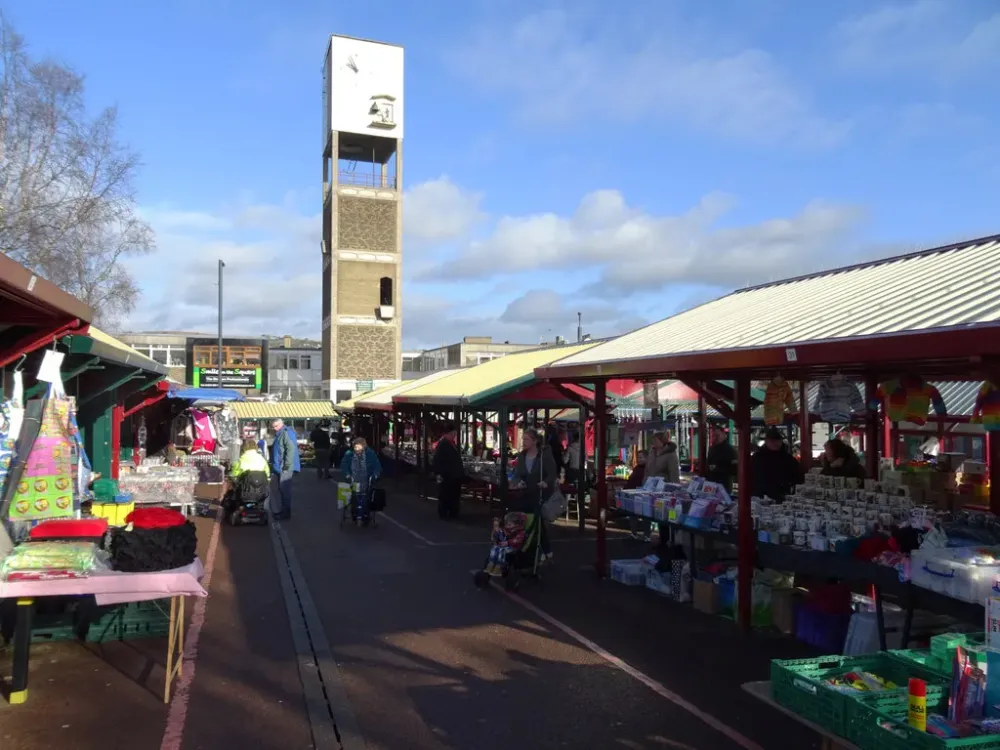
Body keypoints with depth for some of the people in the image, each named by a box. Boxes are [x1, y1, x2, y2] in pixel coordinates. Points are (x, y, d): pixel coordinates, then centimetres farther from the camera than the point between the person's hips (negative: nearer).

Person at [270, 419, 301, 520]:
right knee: (278, 489, 12)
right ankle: (283, 510, 21)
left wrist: (287, 465, -24)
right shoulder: (279, 434, 19)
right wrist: (274, 465, 23)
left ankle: (286, 513, -1)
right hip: (278, 467, 10)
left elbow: (291, 449, -23)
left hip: (285, 468, -10)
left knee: (284, 489, -7)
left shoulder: (287, 433, -13)